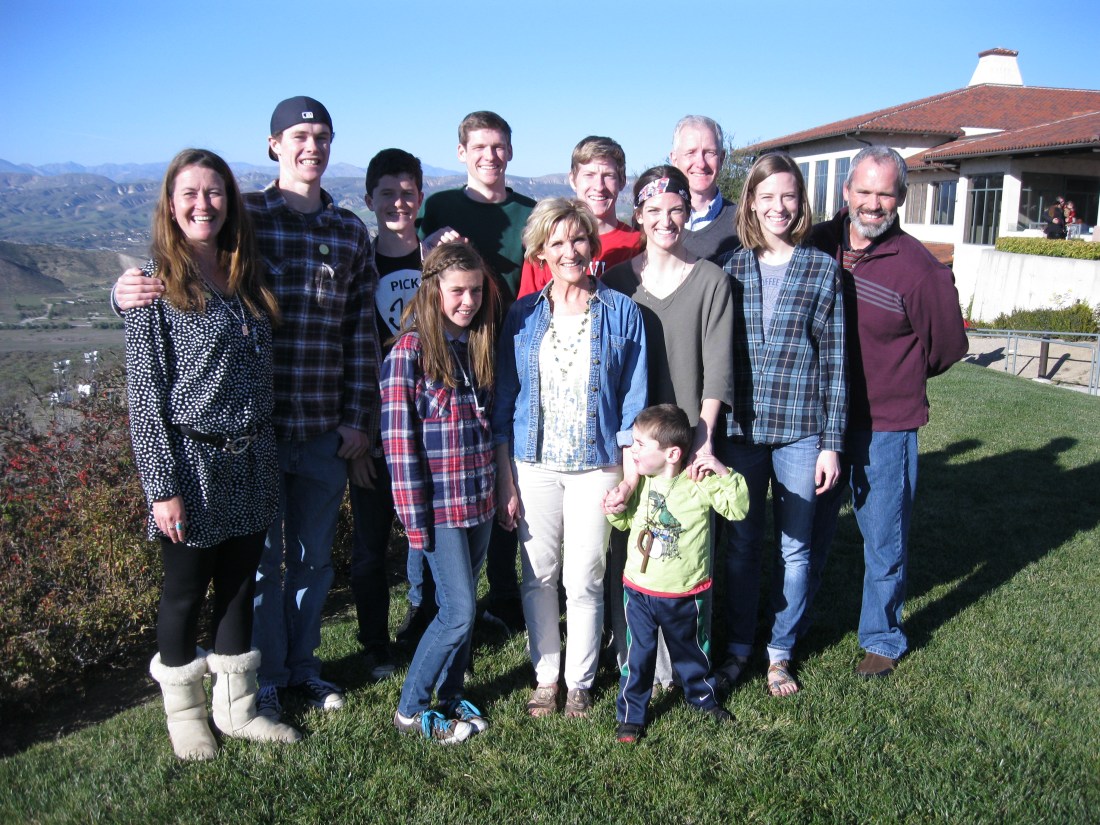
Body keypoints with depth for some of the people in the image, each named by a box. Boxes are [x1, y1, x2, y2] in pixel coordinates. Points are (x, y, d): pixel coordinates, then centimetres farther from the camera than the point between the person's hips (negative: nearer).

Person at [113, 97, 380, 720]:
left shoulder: (351, 232, 7)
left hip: (327, 428, 3)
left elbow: (362, 331, 6)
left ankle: (303, 663, 34)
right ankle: (265, 676, 28)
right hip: (255, 422, -3)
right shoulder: (245, 215, -2)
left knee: (315, 555, 15)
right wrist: (130, 288, -25)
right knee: (262, 557, 9)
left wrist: (358, 418, 3)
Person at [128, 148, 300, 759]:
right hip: (192, 461, -5)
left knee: (240, 584, 15)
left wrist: (265, 452, 10)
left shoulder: (246, 275, 8)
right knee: (186, 590, 10)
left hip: (251, 460, 5)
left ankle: (236, 707, 32)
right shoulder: (157, 282, -9)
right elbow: (144, 389, -11)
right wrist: (162, 486, -14)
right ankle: (184, 714, 31)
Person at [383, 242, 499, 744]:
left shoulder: (478, 345, 9)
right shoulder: (410, 350, -11)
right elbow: (398, 438, -13)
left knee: (460, 605, 14)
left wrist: (499, 489, 12)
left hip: (479, 500, 6)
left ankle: (451, 697, 29)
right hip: (439, 503, -6)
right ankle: (410, 710, 14)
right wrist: (415, 517, -15)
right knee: (459, 611, -4)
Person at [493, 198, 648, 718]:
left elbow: (633, 401, 1)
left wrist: (629, 477, -6)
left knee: (584, 579, 3)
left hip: (596, 465, -1)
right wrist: (504, 480, 0)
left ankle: (580, 681, 22)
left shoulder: (621, 312, 0)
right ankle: (546, 676, 25)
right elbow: (504, 402, 5)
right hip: (533, 464, 2)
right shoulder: (523, 315, 4)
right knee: (538, 576, 7)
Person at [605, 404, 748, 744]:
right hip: (639, 590, 2)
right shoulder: (638, 483, -3)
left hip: (686, 593, -2)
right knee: (638, 655, 10)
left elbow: (738, 509, -18)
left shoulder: (700, 484, -16)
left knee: (691, 649, 20)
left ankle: (703, 696, 45)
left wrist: (725, 474, -29)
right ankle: (630, 714, 26)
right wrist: (615, 512, -8)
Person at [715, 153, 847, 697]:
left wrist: (831, 442, -3)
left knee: (794, 548, 10)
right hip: (740, 428, 1)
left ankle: (780, 652, 27)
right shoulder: (730, 268, 3)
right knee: (740, 544, 11)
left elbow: (834, 360, 0)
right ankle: (738, 646, 28)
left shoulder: (822, 270, -1)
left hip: (800, 431, -1)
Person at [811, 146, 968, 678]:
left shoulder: (918, 267, -12)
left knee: (884, 541, 10)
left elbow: (948, 345, 0)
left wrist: (895, 379, 5)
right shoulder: (816, 247, -1)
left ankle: (882, 639, 32)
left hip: (885, 426, -3)